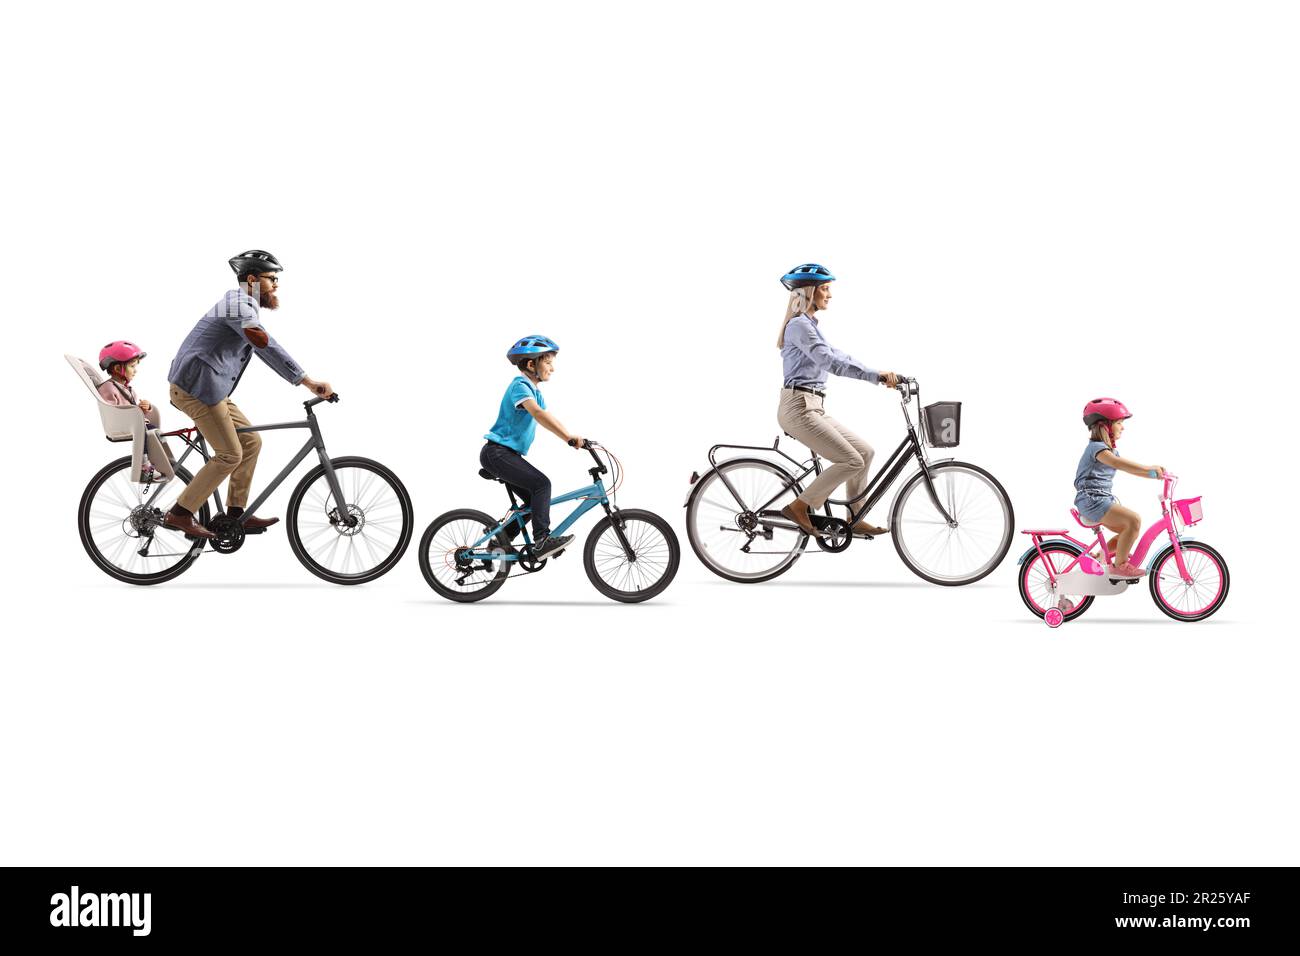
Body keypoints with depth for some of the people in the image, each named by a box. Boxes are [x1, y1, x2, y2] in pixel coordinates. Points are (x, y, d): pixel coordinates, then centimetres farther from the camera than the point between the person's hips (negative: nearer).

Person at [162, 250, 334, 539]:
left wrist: (308, 382, 14)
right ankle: (180, 513, -2)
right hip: (197, 386, -10)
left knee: (251, 441, 10)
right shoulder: (239, 305, -14)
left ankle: (235, 513, 13)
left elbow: (264, 349, 22)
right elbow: (268, 348, -23)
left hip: (208, 387, 10)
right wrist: (307, 380, -27)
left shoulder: (246, 306, 21)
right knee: (230, 455, -8)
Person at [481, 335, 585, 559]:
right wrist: (569, 438, -42)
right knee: (541, 484, -21)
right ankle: (542, 541, -23)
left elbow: (549, 419, 16)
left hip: (509, 454, 10)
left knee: (535, 501, 9)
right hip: (497, 452, -10)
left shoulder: (534, 390, 16)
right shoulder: (520, 386, -17)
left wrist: (573, 438, 3)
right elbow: (537, 413, -33)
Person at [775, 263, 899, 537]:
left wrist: (880, 375, 13)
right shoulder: (799, 325, -12)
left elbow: (837, 356, 22)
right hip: (799, 408, -10)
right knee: (852, 461, -15)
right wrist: (876, 375, -28)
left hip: (813, 409, 10)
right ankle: (799, 507, -7)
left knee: (865, 452, 9)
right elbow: (829, 361, -24)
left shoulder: (810, 324, 20)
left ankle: (856, 519, 14)